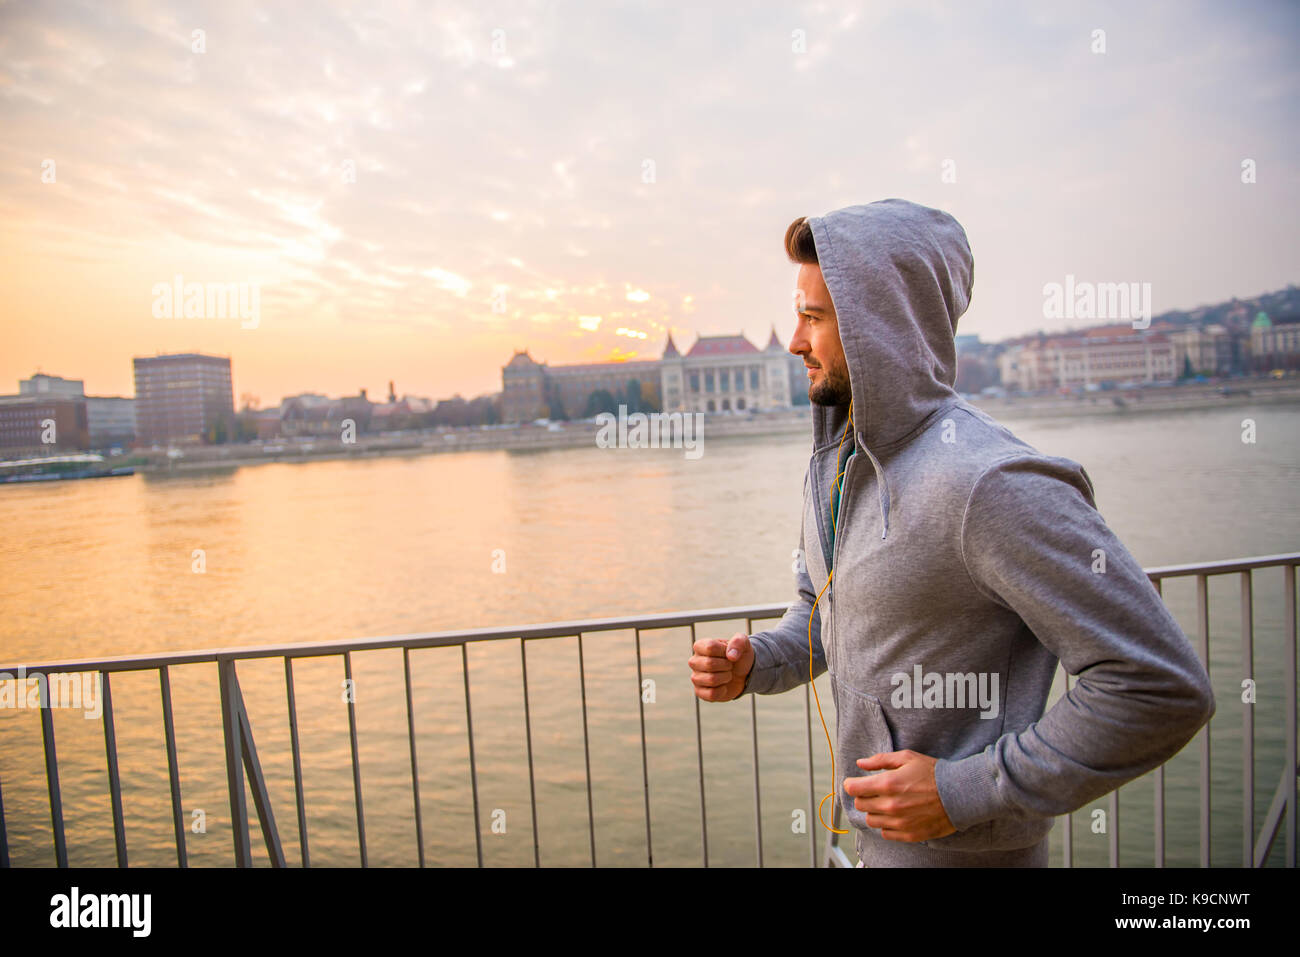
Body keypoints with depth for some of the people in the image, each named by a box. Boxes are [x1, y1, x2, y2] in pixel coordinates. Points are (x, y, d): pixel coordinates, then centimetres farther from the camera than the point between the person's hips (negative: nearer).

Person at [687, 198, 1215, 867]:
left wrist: (965, 792, -22)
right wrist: (753, 664, -6)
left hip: (958, 848, -7)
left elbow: (1163, 690, -25)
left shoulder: (991, 483, -27)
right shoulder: (832, 464, 1)